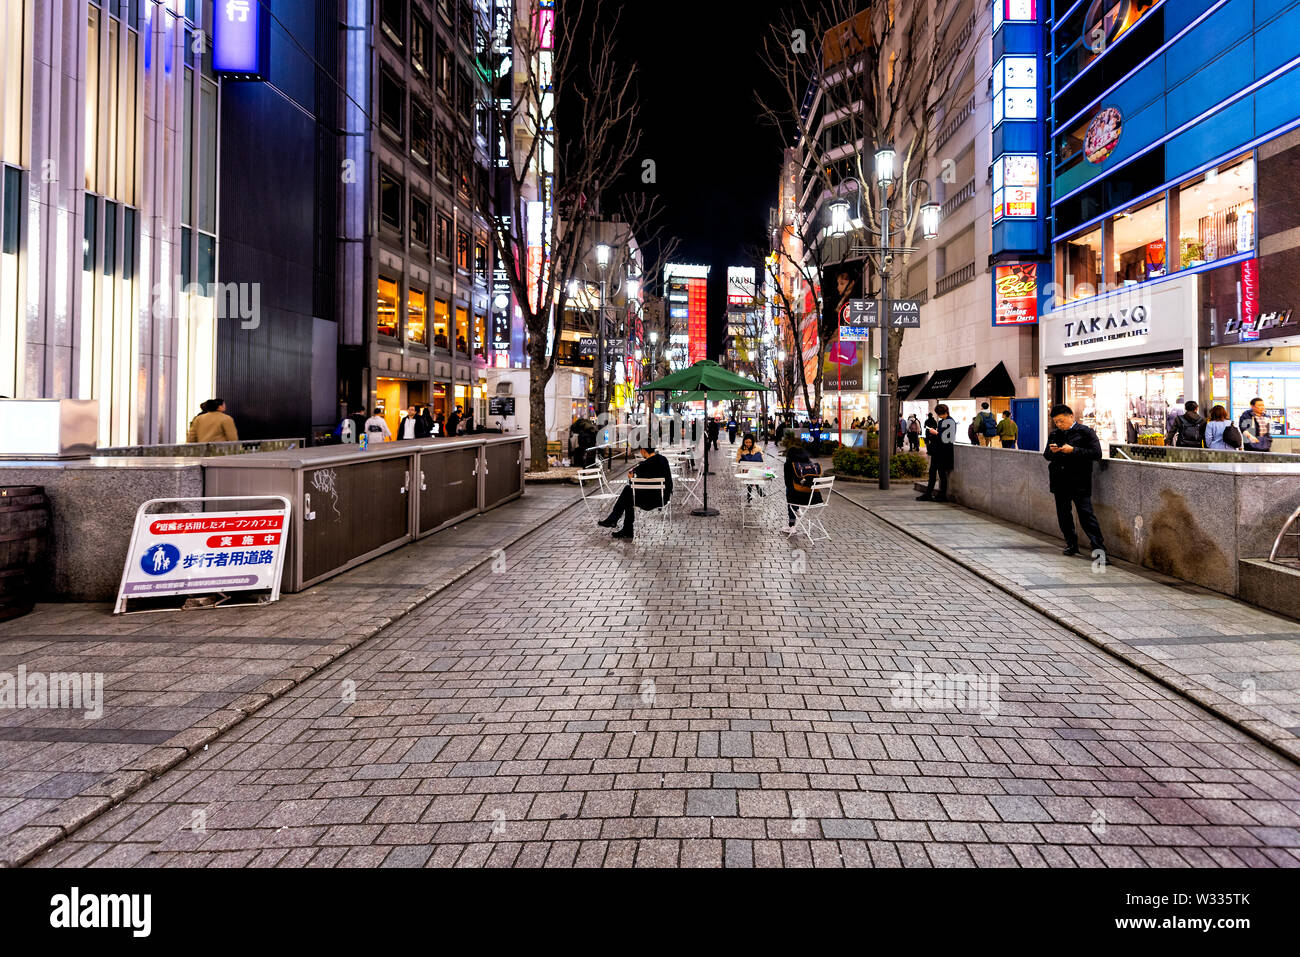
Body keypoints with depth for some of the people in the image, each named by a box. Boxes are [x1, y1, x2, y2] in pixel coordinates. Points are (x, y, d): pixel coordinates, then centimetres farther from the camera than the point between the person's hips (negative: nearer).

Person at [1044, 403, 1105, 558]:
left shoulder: (1085, 432, -3)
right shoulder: (1054, 434, 14)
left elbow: (1097, 454, -11)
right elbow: (1046, 456, 19)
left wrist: (1073, 450, -18)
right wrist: (1051, 451, -5)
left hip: (1079, 481, -6)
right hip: (1059, 481, 6)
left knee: (1085, 513, -11)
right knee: (1063, 514, 9)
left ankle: (1098, 547, -9)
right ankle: (1071, 544, 22)